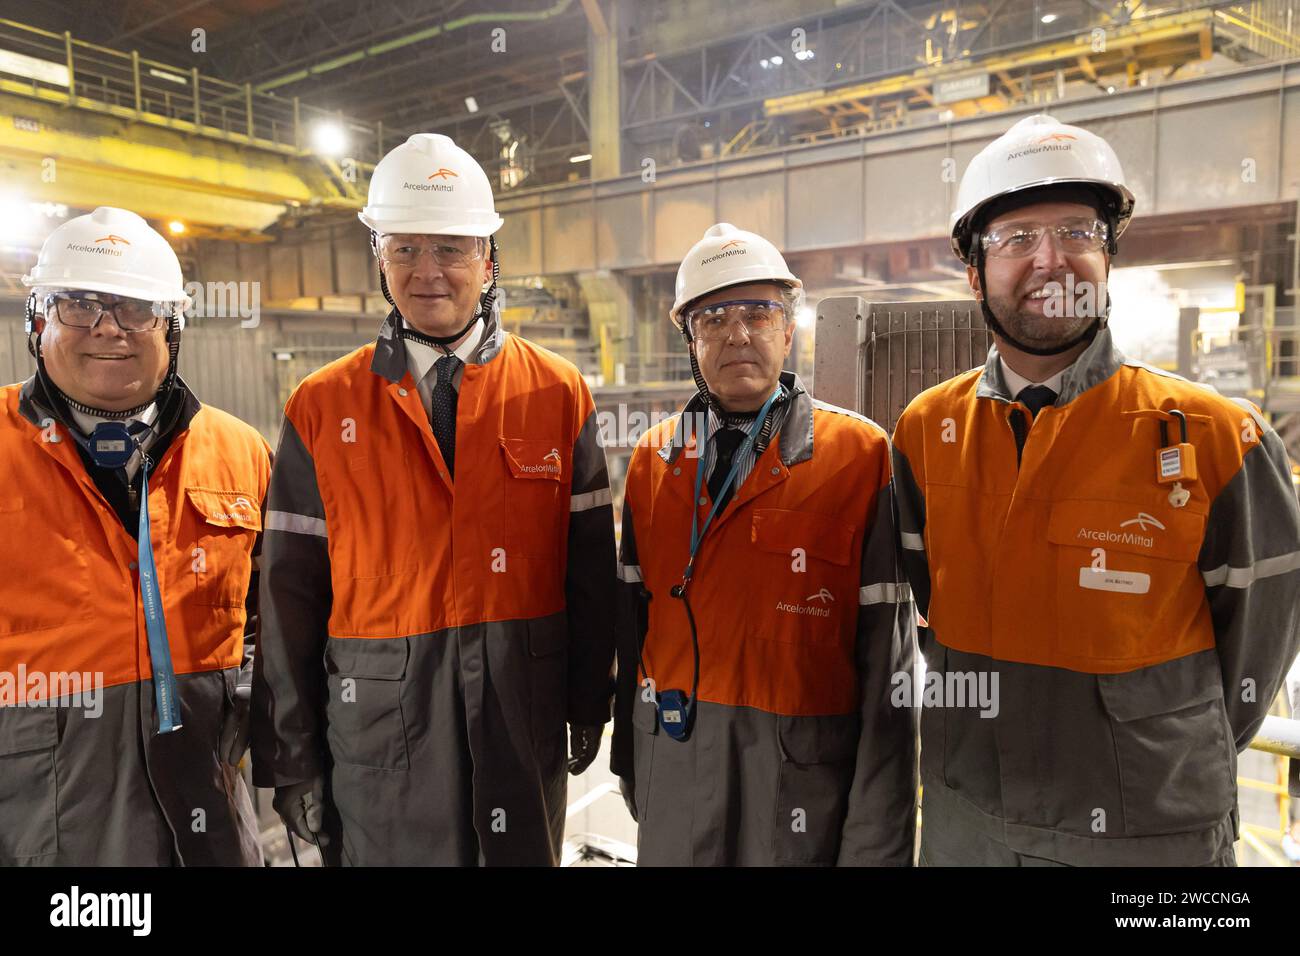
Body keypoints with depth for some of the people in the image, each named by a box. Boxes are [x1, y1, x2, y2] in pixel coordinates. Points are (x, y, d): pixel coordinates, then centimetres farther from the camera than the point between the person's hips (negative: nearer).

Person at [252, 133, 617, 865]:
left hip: (522, 714, 1)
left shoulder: (559, 393, -2)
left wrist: (590, 702, 3)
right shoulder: (322, 408, -2)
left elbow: (590, 564, 1)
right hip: (376, 718, 0)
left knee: (525, 854, 17)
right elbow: (292, 589, -1)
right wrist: (291, 757, 1)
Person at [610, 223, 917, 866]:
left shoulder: (860, 456, -9)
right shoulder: (653, 459, 4)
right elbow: (634, 617, 8)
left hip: (804, 774, -3)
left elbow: (886, 659, -11)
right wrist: (630, 762, 11)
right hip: (672, 768, 4)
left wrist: (875, 845, -11)